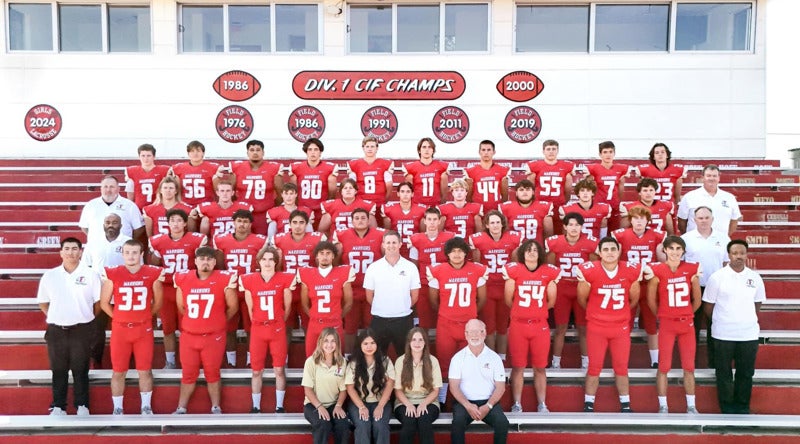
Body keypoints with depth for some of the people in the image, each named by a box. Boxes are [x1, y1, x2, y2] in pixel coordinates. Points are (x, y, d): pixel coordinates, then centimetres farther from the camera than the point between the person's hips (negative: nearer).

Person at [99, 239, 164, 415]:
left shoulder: (152, 274, -4)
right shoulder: (113, 274, -6)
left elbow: (158, 302, 9)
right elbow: (104, 303, 5)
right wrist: (118, 317, 6)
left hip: (144, 328, 0)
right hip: (120, 328, 0)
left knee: (145, 370, 6)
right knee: (118, 371, 7)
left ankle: (146, 407, 20)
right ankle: (117, 408, 20)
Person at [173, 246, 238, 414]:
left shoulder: (223, 279, -10)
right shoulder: (183, 278, -2)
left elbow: (233, 307, 1)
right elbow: (181, 307, 13)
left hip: (214, 336, -2)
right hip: (188, 335, 2)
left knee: (212, 373, 10)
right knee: (188, 374, 14)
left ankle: (216, 408, 23)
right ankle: (181, 408, 27)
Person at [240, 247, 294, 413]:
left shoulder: (284, 279, -4)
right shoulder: (249, 280, -2)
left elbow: (287, 307, 5)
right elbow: (250, 308, 7)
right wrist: (258, 323, 11)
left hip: (278, 330, -1)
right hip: (257, 330, 1)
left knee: (279, 369, 4)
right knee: (257, 370, 7)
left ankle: (279, 406, 15)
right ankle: (256, 406, 19)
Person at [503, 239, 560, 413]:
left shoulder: (549, 272, 1)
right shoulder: (514, 270, -4)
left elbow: (551, 301, 10)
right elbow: (508, 299, 2)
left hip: (540, 325, 1)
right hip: (518, 324, -1)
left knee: (540, 367, 9)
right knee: (518, 366, 6)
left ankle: (542, 404, 20)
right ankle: (517, 404, 16)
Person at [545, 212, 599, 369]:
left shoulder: (590, 242, -7)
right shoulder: (554, 242, -7)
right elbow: (549, 266, 5)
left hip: (582, 290, 0)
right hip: (561, 290, 0)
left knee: (583, 328, 9)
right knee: (560, 328, 5)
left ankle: (585, 363, 23)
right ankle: (556, 363, 16)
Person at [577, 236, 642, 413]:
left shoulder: (631, 271, -6)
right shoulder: (589, 271, -14)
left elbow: (634, 300, 10)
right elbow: (582, 300, 1)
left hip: (621, 326, 2)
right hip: (596, 327, -2)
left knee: (621, 367, 10)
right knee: (594, 367, 6)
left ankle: (625, 404, 23)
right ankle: (589, 403, 18)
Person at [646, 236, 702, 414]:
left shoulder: (692, 269, -1)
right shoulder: (657, 270, -9)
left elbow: (697, 300, 9)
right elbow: (651, 301, 0)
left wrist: (686, 315, 15)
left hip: (687, 323, 3)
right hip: (666, 324, -2)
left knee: (689, 367, 8)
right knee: (664, 367, 3)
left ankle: (691, 406, 21)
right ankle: (663, 406, 14)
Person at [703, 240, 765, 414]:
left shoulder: (755, 278, 2)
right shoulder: (717, 277, -7)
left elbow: (757, 303, 15)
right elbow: (708, 305, 0)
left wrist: (748, 320, 12)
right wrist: (720, 321, 8)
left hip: (749, 334, 3)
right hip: (723, 334, -2)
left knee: (746, 373, 11)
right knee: (724, 373, 7)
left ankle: (743, 407, 25)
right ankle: (727, 408, 19)